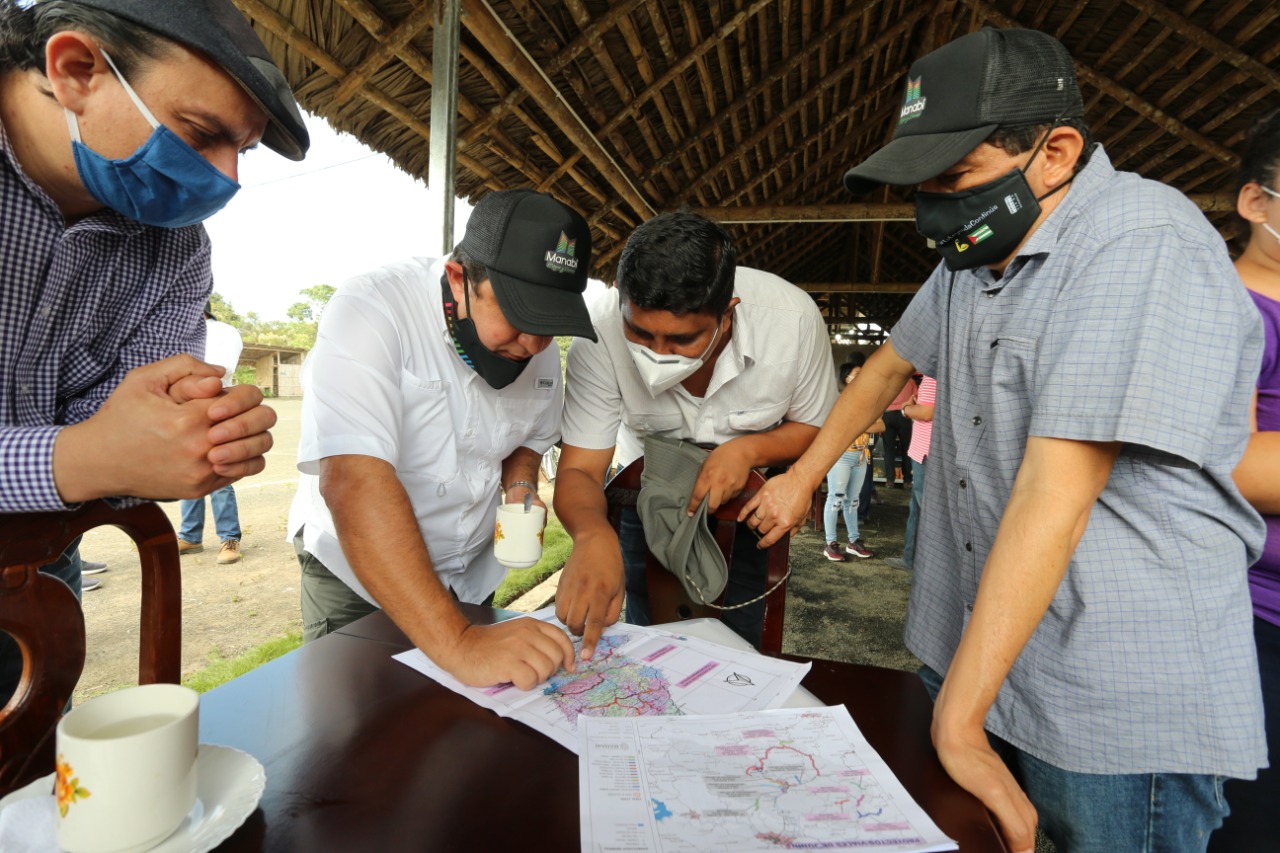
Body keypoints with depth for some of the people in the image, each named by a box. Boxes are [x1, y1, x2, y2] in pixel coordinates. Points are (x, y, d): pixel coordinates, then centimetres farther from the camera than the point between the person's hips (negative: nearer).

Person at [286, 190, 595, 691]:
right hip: (355, 570, -4)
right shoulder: (372, 311, -27)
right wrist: (458, 643, -45)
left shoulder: (540, 348, -9)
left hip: (470, 573, 5)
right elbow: (352, 481, -39)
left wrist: (519, 488, -14)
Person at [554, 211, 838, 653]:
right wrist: (594, 534, -50)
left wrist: (748, 449, -32)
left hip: (745, 496, 0)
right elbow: (579, 470, -28)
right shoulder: (601, 333, -33)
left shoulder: (793, 318, -30)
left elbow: (817, 427, -12)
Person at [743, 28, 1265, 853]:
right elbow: (893, 362, 19)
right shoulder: (976, 249, 7)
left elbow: (1055, 494, -27)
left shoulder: (1144, 248, -20)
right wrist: (801, 476, 18)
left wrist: (959, 722, -25)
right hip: (972, 654, 7)